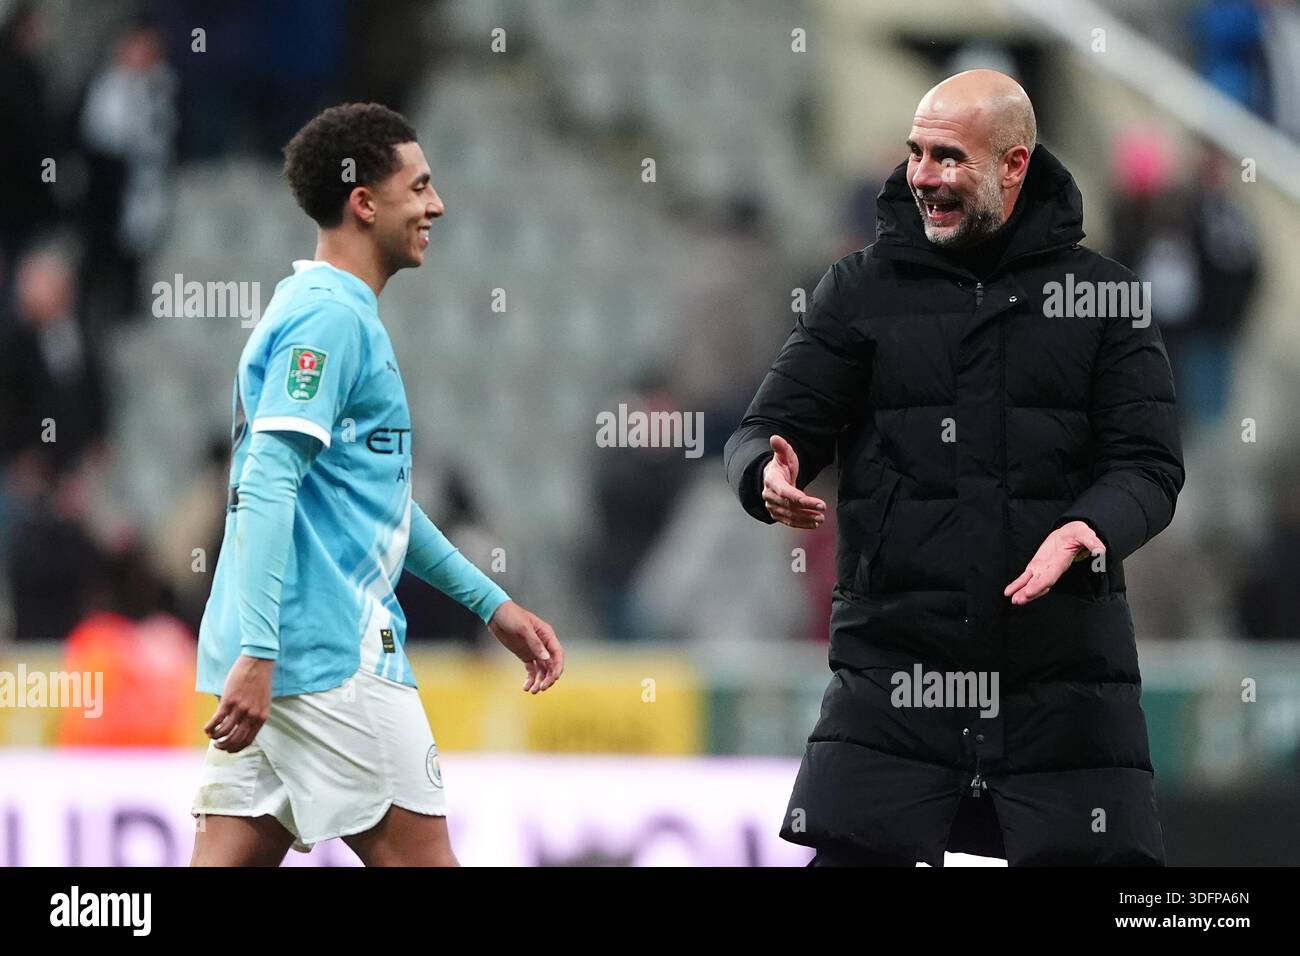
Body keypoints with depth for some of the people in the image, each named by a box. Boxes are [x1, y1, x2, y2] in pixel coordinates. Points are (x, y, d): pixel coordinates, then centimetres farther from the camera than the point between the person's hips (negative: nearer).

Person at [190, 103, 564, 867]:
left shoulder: (339, 315, 21)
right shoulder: (330, 320, -11)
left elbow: (377, 496, 30)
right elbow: (267, 488, -21)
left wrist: (491, 603, 31)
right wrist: (257, 653, -27)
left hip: (271, 660, 10)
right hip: (334, 659, -10)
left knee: (233, 856, 3)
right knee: (418, 855, -3)